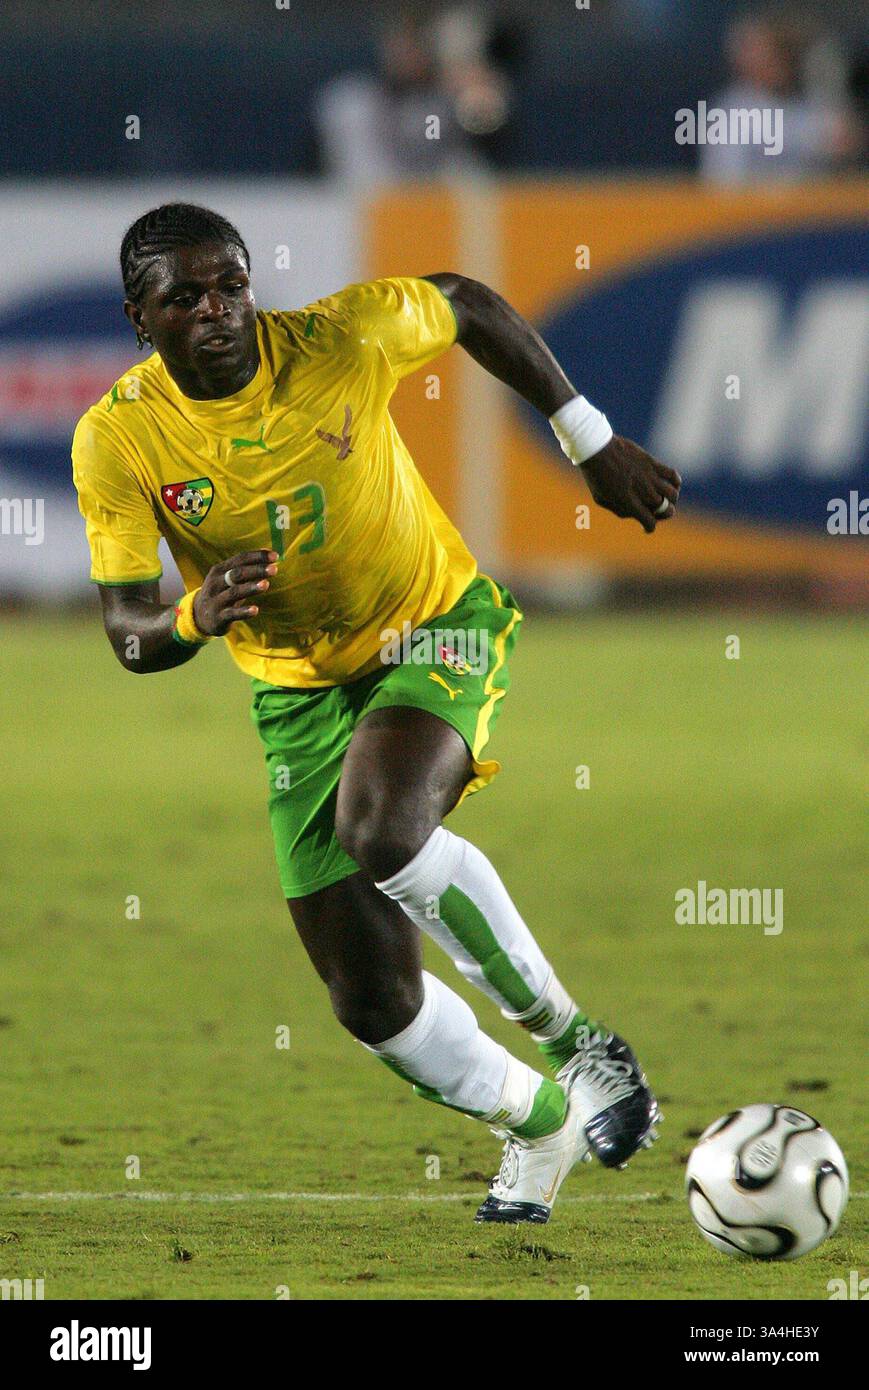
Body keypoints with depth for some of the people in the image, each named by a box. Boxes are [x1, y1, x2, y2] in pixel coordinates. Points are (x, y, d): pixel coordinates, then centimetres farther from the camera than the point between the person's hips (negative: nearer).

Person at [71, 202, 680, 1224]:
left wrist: (592, 442, 4)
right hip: (298, 687, 3)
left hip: (437, 625, -3)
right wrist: (192, 618, -38)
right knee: (373, 1000, -1)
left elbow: (469, 307, 0)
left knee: (380, 826, -35)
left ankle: (571, 1039, -16)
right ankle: (534, 1120, 28)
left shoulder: (341, 339, -21)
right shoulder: (116, 439, -17)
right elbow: (127, 632, -14)